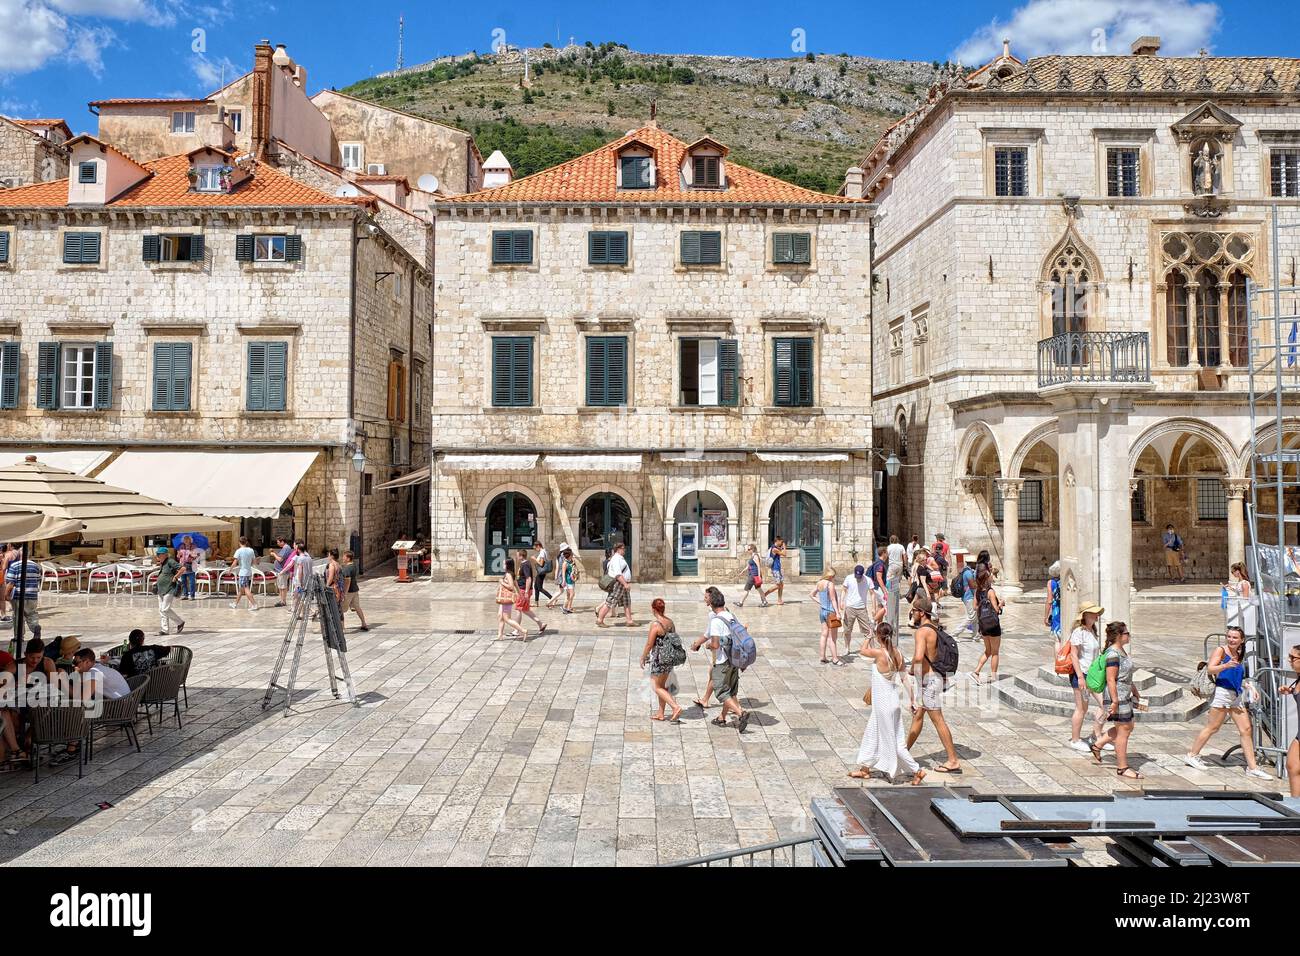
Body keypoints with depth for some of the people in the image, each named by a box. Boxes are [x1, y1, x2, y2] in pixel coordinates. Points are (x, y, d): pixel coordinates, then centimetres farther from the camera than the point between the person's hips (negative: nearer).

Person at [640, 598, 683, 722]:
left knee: (657, 687, 6)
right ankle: (660, 713, 26)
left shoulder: (655, 624, -19)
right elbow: (674, 640, 10)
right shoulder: (670, 622, 3)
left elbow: (649, 644, -15)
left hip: (659, 659, -8)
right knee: (662, 686, 19)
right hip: (670, 658, 8)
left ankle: (676, 707, -8)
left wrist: (643, 658, -2)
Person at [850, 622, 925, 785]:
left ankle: (917, 770, 10)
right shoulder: (897, 653, -3)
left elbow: (863, 651, -3)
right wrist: (912, 699, 8)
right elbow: (905, 678, 2)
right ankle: (865, 769, 31)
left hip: (883, 704, -8)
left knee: (892, 742, 4)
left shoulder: (879, 652, -23)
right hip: (892, 701, 8)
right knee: (871, 735, 20)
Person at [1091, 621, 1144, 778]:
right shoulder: (1113, 654, -20)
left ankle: (1098, 745, 26)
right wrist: (1115, 701, -23)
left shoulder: (1122, 651, 11)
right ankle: (1122, 768, 9)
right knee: (1123, 730, -1)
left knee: (1128, 727, 18)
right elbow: (1111, 680, -23)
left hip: (1125, 697, 10)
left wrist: (1135, 692, 27)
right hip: (1117, 698, -10)